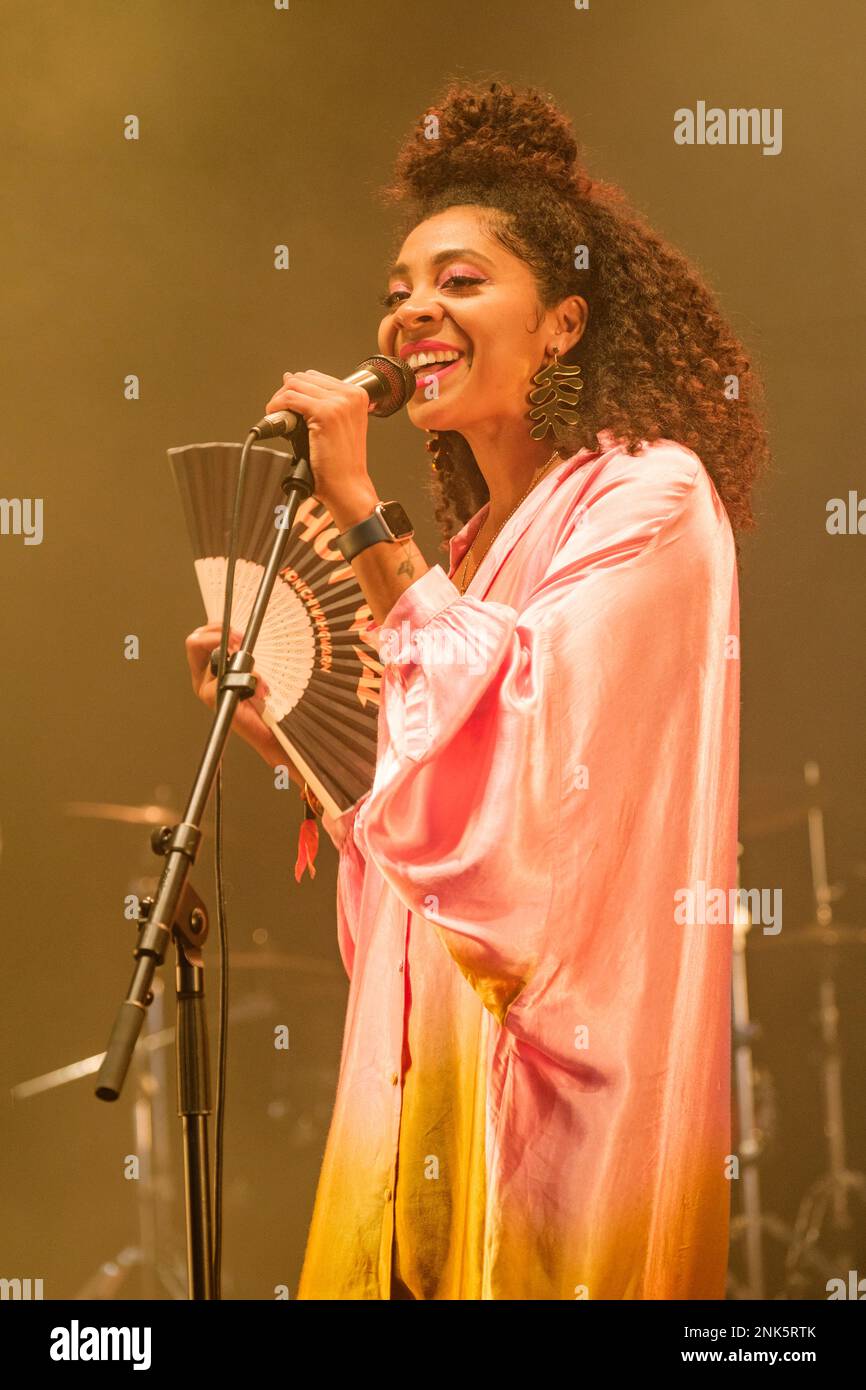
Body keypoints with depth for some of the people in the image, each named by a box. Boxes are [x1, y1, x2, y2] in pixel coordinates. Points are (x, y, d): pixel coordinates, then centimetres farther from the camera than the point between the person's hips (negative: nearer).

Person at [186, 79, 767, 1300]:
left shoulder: (648, 499, -6)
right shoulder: (469, 543, 15)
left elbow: (522, 737, -21)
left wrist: (363, 515, -16)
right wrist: (278, 734, 8)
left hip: (559, 1070, -7)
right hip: (427, 1062, 7)